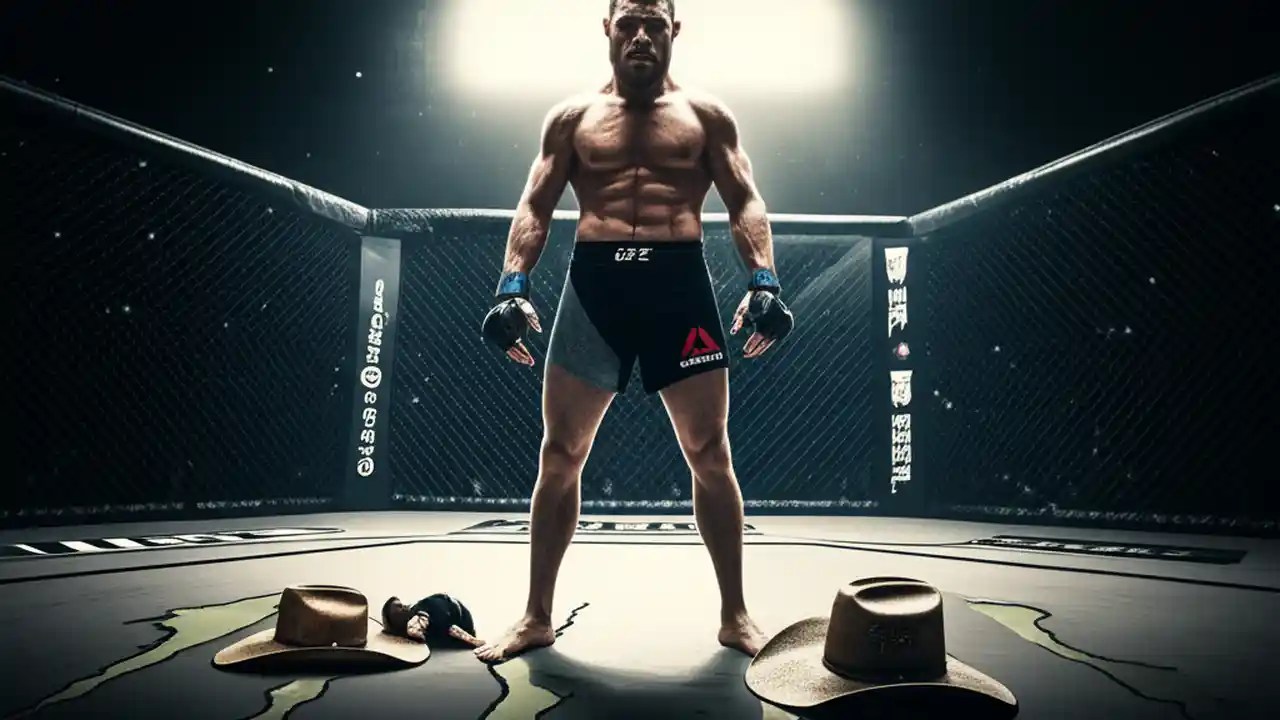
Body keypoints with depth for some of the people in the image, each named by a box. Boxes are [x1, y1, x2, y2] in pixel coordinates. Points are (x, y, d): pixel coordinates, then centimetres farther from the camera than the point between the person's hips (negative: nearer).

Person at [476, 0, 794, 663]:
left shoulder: (707, 116, 13)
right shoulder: (571, 117, 15)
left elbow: (745, 202, 5)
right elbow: (534, 209, 8)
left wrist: (763, 281, -12)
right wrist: (513, 286, -8)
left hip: (680, 280, -1)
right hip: (594, 282, 1)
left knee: (709, 454, 2)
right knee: (559, 454, 3)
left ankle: (735, 614, 16)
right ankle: (537, 616, 17)